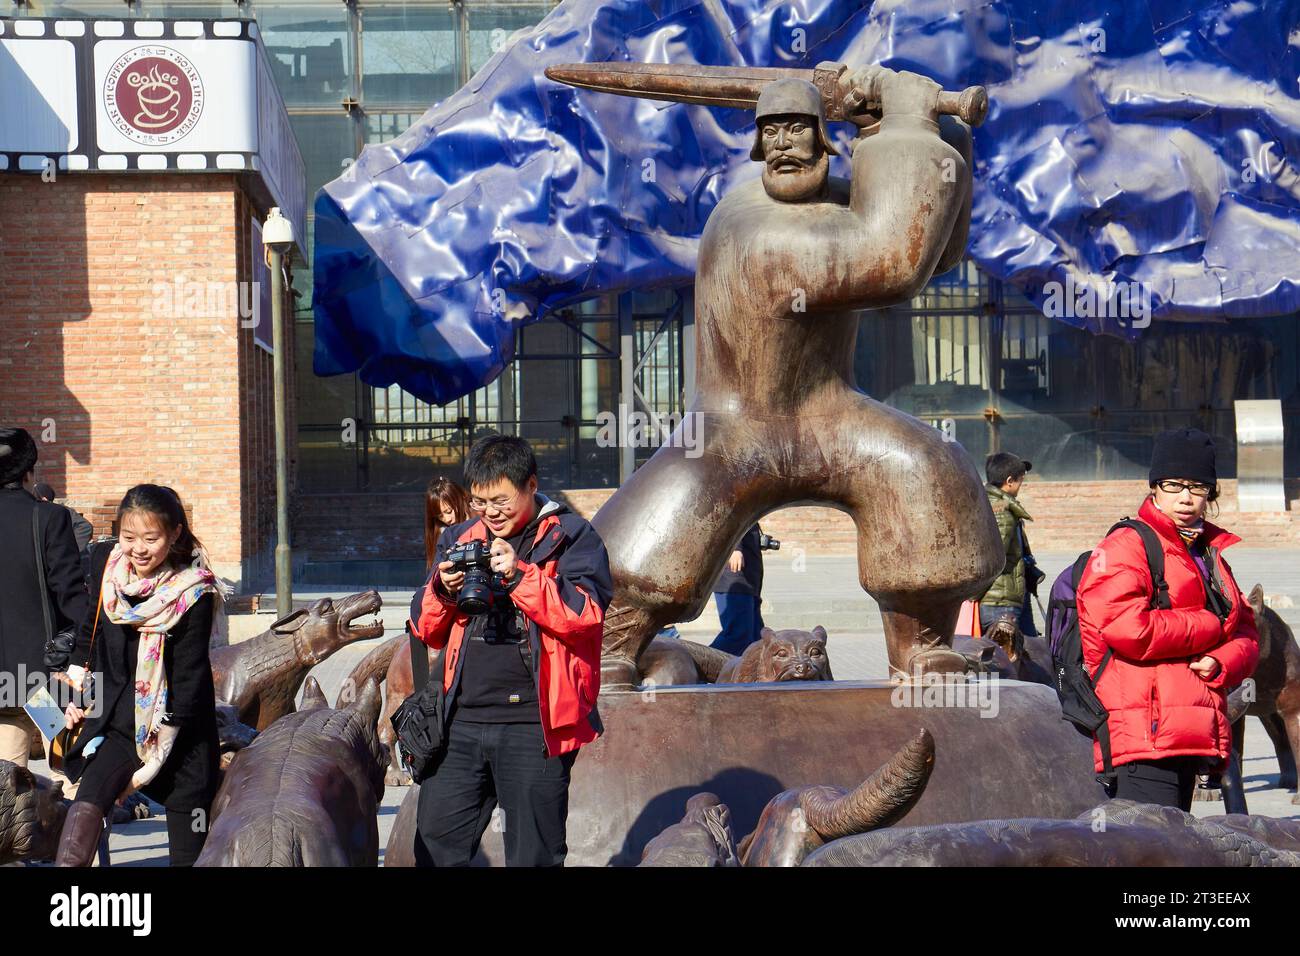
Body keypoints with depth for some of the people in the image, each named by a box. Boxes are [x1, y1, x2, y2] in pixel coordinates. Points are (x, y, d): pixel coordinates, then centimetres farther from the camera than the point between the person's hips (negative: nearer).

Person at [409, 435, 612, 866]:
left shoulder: (571, 537, 1)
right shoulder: (460, 539, 16)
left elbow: (586, 614, -14)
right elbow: (426, 629, 17)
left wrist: (519, 574, -21)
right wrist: (442, 590, -4)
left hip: (534, 722, -5)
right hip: (463, 721, 5)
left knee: (533, 855, 2)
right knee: (435, 843, 8)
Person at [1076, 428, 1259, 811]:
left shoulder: (1210, 556, 25)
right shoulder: (1125, 547, -3)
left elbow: (1246, 632, 22)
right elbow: (1126, 628, -18)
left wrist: (1222, 664, -4)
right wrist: (1210, 625, -5)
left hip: (1191, 737, 9)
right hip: (1145, 735, -9)